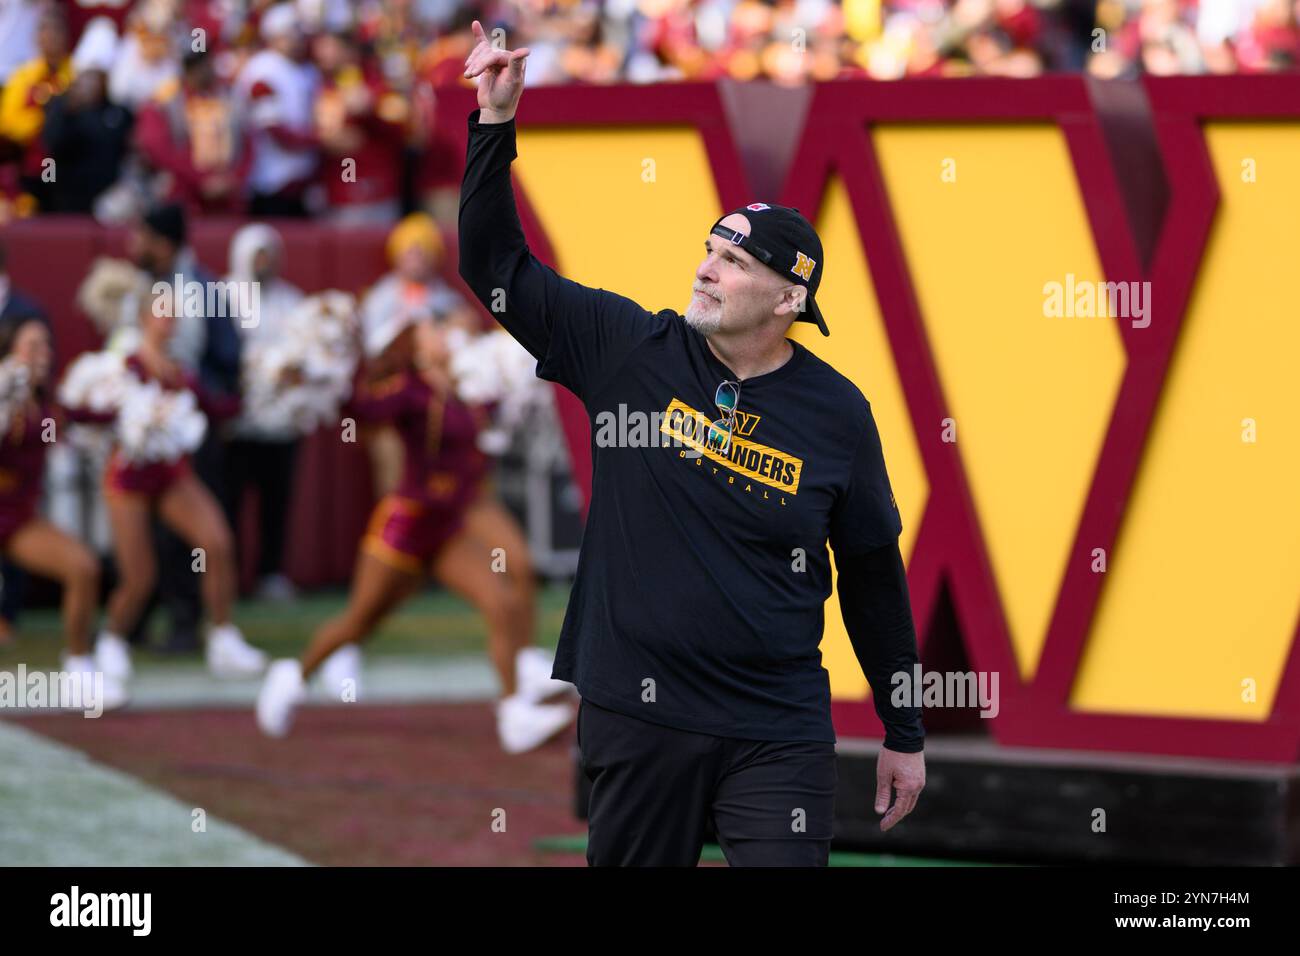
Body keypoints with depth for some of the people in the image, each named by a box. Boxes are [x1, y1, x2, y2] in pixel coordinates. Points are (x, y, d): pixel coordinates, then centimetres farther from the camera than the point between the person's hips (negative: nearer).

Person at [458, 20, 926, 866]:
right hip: (636, 713, 1)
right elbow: (498, 267, 3)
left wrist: (905, 734, 11)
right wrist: (497, 121, -7)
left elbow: (873, 573, 7)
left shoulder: (837, 414, -2)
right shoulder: (631, 351, 0)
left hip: (777, 732, -1)